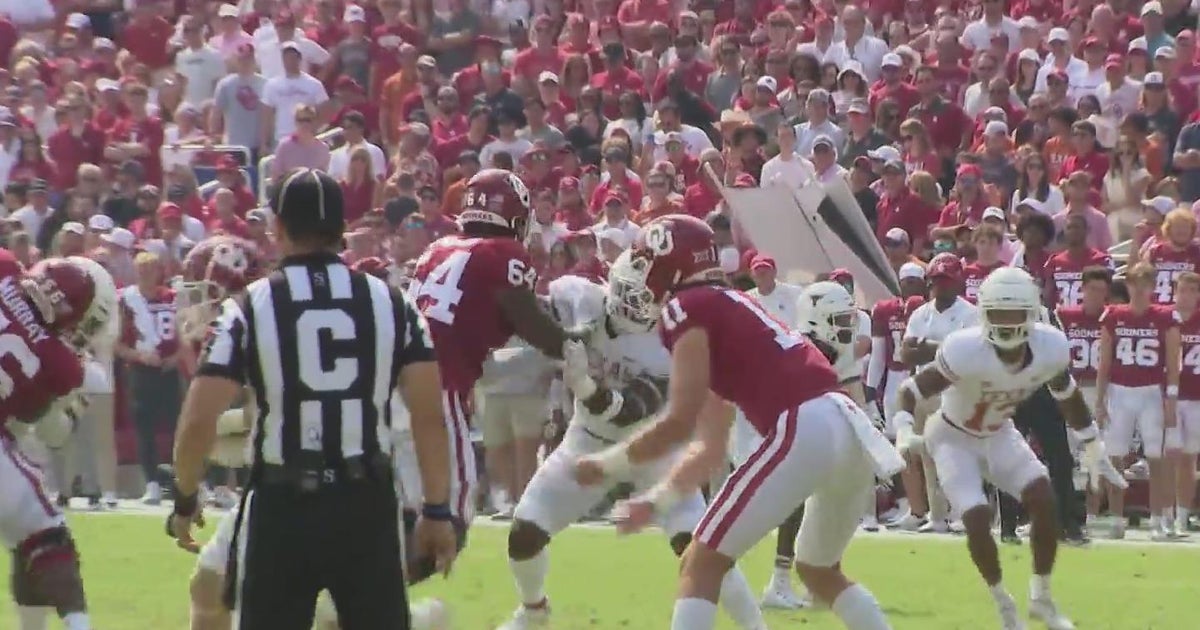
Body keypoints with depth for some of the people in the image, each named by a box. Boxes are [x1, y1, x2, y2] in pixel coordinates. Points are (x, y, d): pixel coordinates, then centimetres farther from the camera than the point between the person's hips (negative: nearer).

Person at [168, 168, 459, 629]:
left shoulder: (250, 308, -3)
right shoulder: (392, 303, 4)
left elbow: (199, 420, -7)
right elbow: (429, 416, -1)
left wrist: (185, 500, 8)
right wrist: (437, 510, 6)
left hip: (282, 505, -2)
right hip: (367, 504, 2)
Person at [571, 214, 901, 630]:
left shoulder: (686, 309, 2)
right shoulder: (727, 307, 28)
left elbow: (679, 424, -3)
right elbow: (711, 448, 29)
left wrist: (606, 465, 8)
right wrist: (655, 500, 30)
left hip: (805, 431, -9)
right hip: (850, 428, 9)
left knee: (702, 565, 0)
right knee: (820, 571, 29)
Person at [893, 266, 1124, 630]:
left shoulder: (1050, 348, -20)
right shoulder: (966, 351, -35)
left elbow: (1068, 396, 0)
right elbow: (913, 389, -27)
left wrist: (1093, 449, 8)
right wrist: (904, 431, -46)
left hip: (998, 435, 4)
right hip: (955, 438, -4)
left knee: (1044, 501, -12)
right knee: (978, 519, -19)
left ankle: (1041, 598, 7)